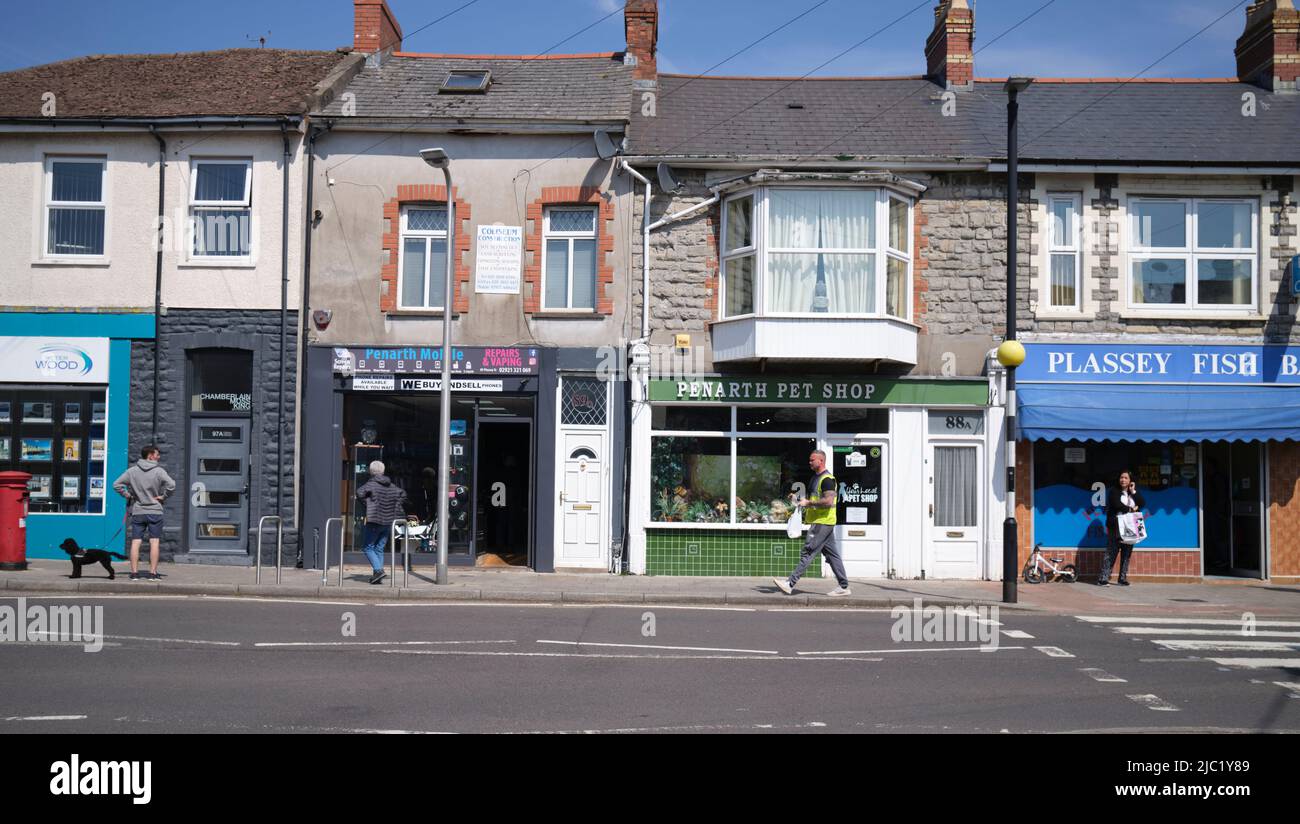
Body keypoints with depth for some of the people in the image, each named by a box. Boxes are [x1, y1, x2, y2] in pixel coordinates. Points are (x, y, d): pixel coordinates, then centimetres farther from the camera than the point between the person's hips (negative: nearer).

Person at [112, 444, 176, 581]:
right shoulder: (159, 471, -8)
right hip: (155, 511, -3)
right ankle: (152, 573, -1)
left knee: (135, 543, 5)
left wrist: (128, 495, 9)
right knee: (154, 542, 1)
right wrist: (163, 497, -6)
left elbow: (117, 485, 2)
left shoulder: (132, 471, 3)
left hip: (137, 512, 3)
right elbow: (171, 485, -20)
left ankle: (134, 573, 5)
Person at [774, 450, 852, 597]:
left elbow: (828, 501, -24)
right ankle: (844, 586, 13)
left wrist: (809, 503, -18)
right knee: (832, 554, 10)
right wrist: (801, 501, 13)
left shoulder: (827, 479, -14)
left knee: (808, 553, -9)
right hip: (818, 522, 10)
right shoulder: (816, 478, 18)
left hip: (822, 523, -10)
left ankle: (790, 584, -10)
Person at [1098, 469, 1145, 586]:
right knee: (1111, 552, -7)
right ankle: (1103, 578, -8)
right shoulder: (1114, 491, 1)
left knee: (1127, 553, 5)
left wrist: (1133, 492, -4)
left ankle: (1123, 578, 12)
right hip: (1116, 527, -5)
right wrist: (1130, 509, -8)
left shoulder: (1134, 491, 15)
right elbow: (1116, 504, -14)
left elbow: (1142, 503, 0)